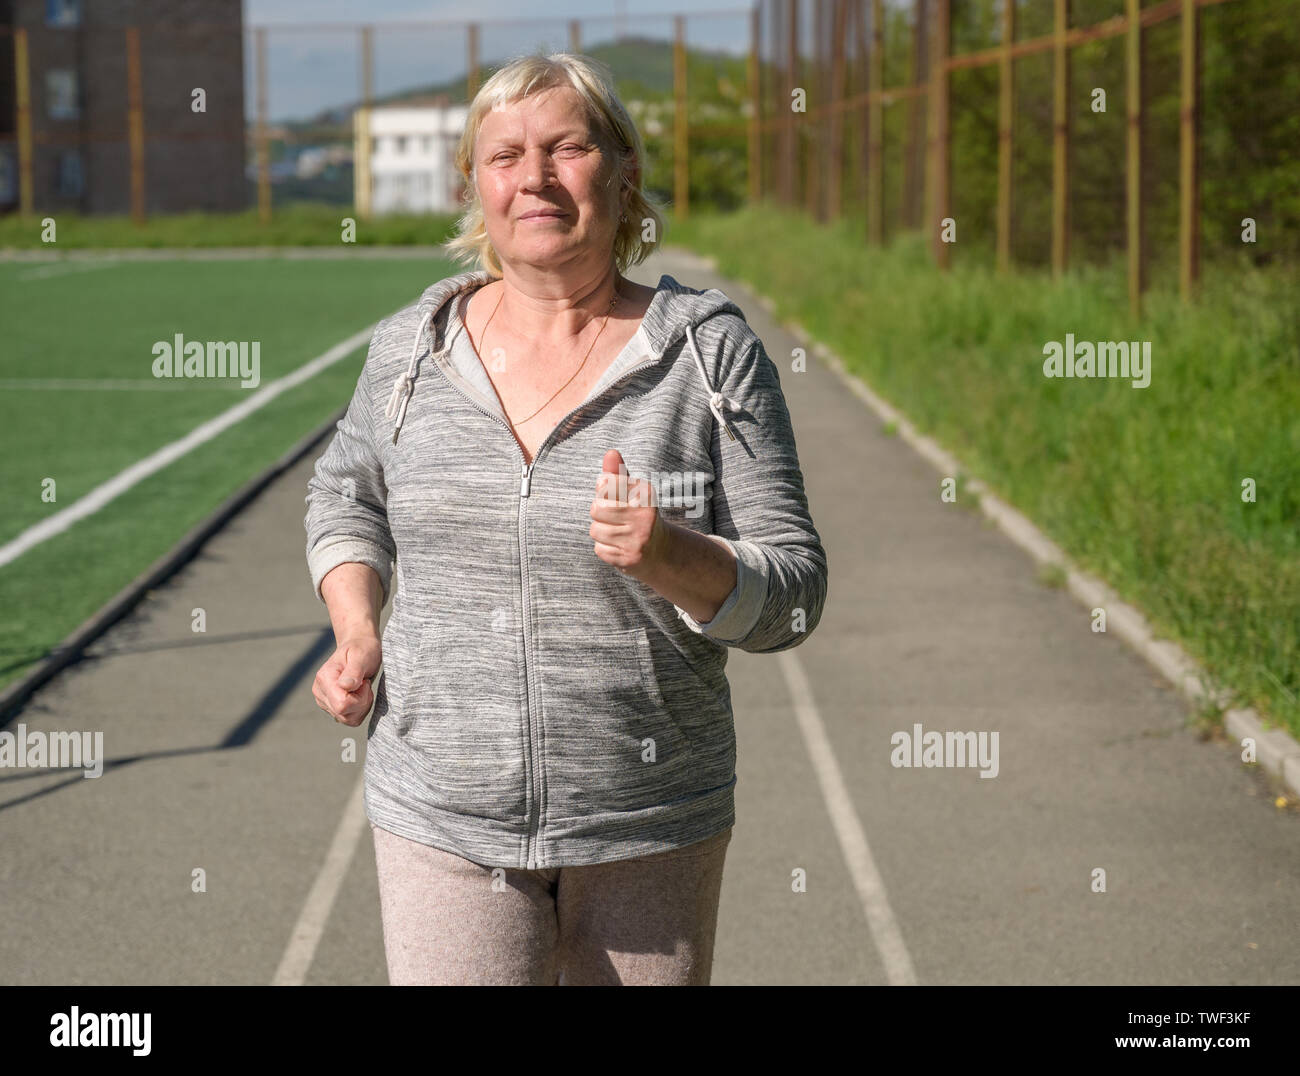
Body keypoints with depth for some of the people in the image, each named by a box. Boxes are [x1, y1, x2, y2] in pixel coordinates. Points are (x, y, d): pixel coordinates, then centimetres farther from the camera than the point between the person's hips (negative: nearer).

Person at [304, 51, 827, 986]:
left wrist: (672, 555, -27)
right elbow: (349, 495, 20)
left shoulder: (710, 353, -6)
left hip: (649, 827, -1)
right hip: (447, 819, 1)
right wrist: (356, 633, 3)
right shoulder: (414, 350, 1)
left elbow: (790, 595, -8)